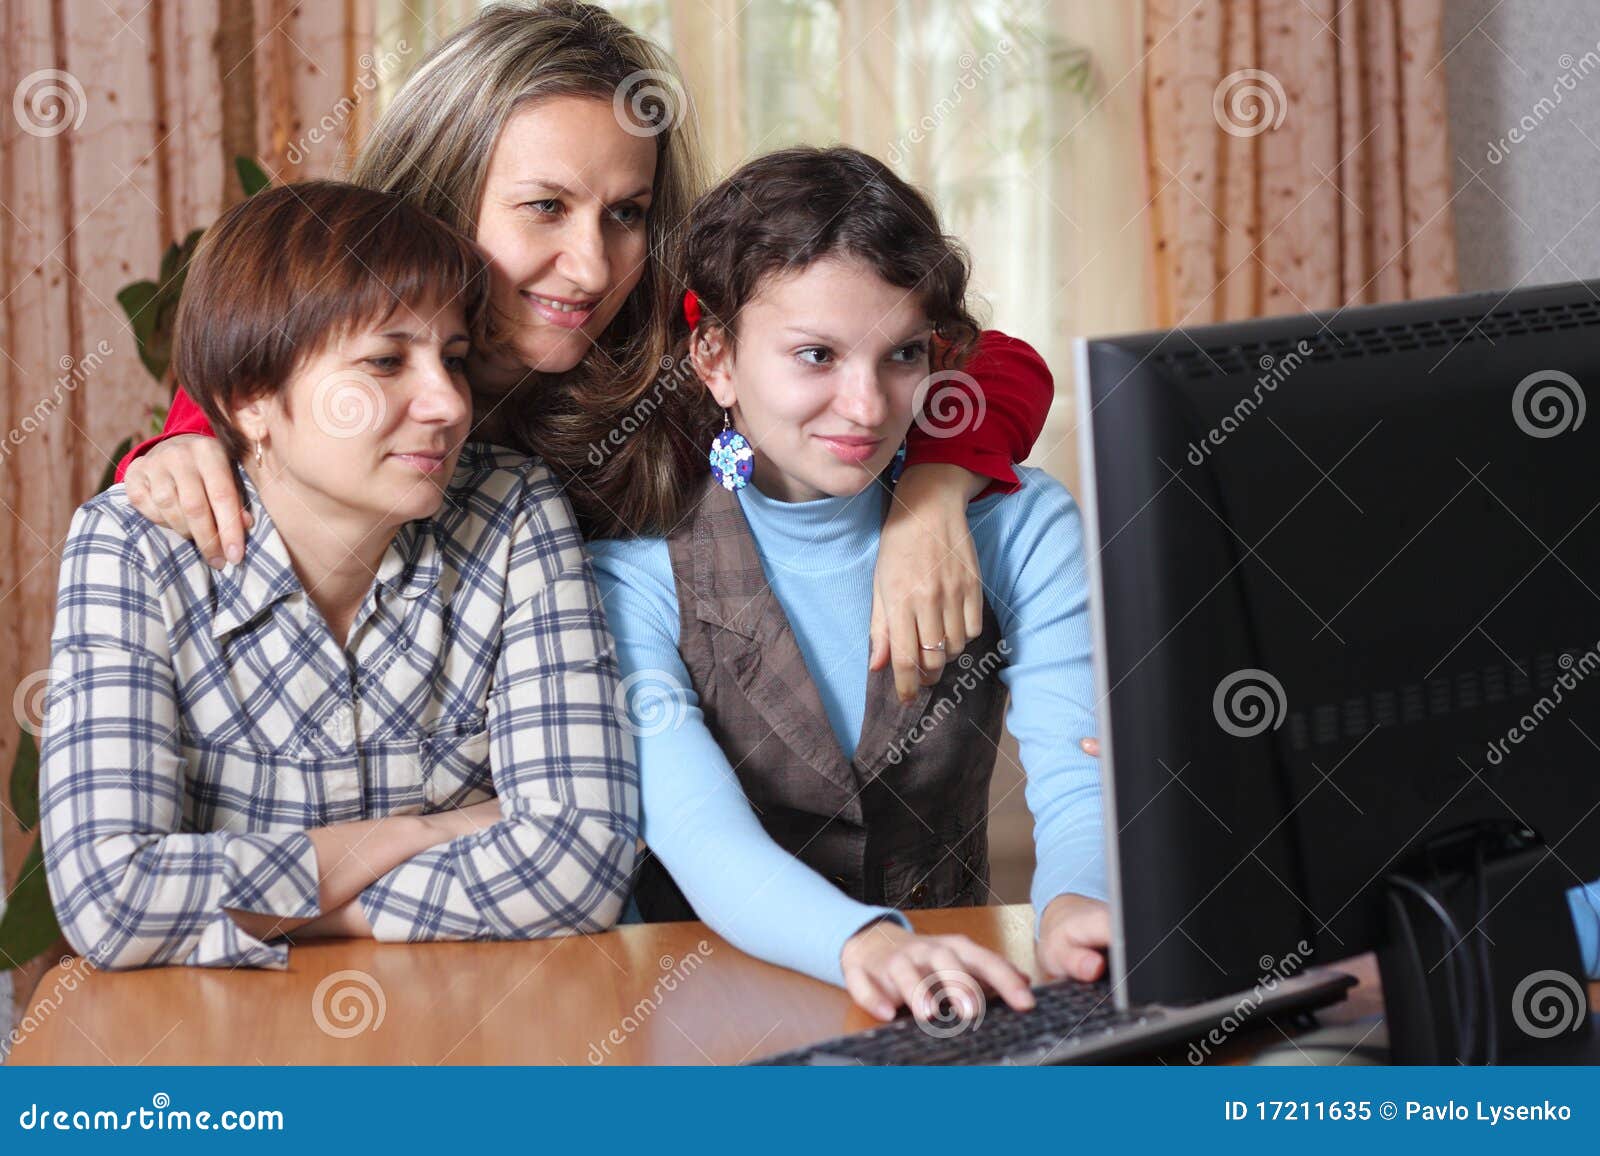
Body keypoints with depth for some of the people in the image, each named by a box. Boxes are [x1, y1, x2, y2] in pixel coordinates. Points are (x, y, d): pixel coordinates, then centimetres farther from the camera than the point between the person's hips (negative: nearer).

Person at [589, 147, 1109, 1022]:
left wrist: (1077, 905, -32)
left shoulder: (1019, 528, 3)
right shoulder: (634, 565, -6)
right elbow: (698, 835, -19)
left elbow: (1083, 787, -9)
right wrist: (861, 943, -39)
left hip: (953, 1014, 2)